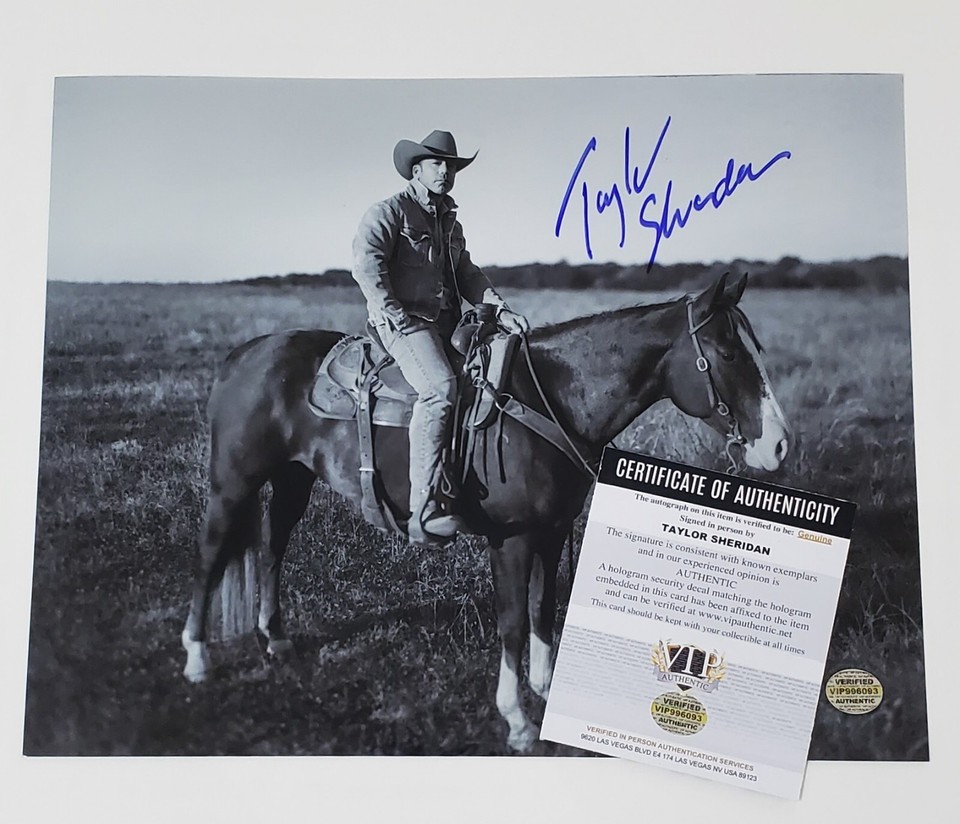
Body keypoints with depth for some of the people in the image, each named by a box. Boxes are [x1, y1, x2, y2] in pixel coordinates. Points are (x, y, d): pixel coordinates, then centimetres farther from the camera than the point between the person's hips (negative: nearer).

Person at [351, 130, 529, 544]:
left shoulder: (451, 223, 25)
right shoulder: (389, 211, 1)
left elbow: (467, 273, 20)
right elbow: (366, 265, -11)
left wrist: (499, 308, 3)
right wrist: (398, 318, -17)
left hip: (447, 324, 9)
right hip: (403, 320, -9)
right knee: (440, 388, -31)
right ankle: (423, 512, -34)